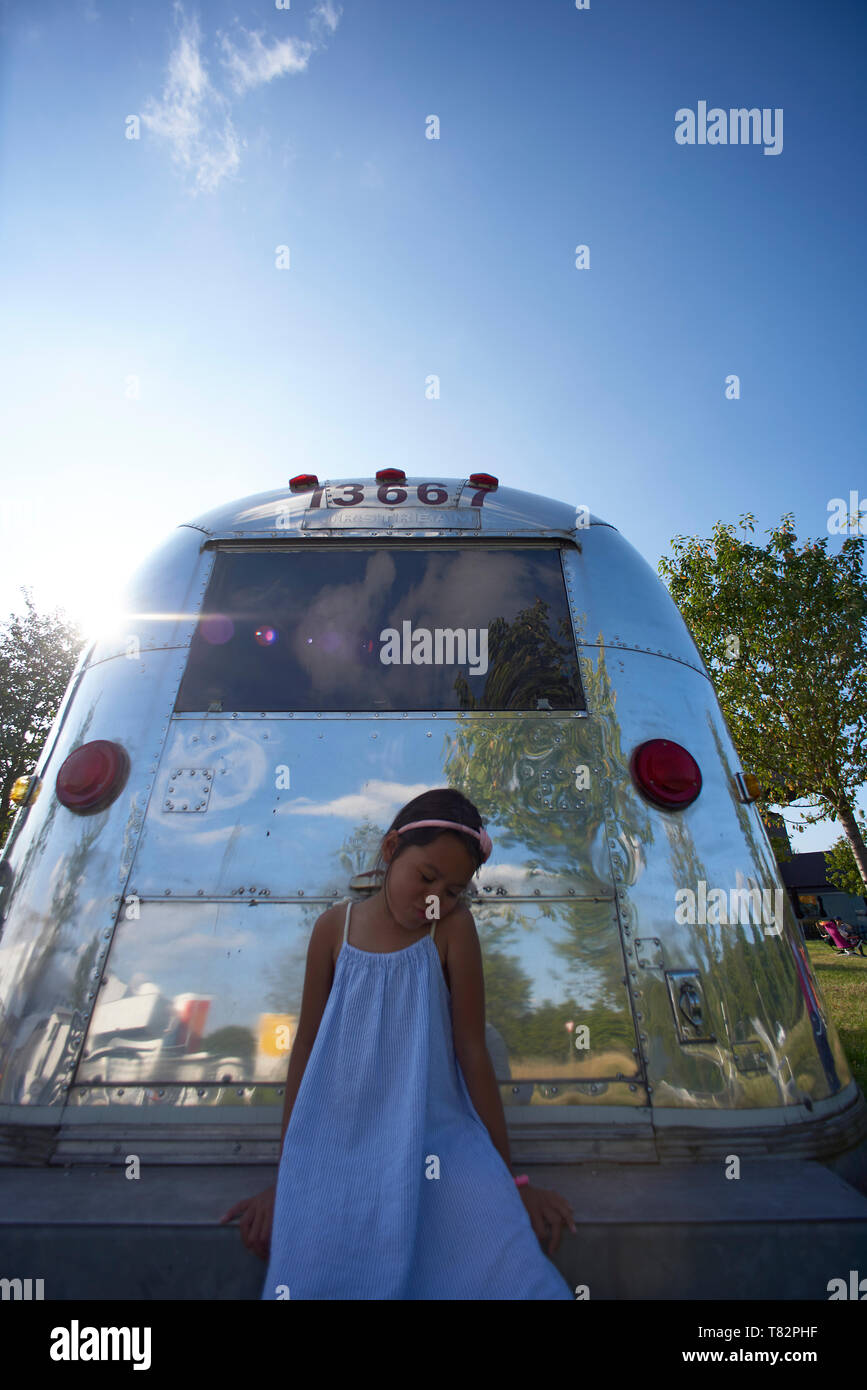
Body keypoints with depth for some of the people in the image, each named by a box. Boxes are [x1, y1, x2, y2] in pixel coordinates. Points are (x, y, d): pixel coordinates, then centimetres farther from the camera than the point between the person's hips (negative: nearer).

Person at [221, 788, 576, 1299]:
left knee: (517, 1281, -21)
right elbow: (306, 1046, 4)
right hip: (339, 1148, 1)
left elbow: (472, 1050, -4)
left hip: (438, 1144, -1)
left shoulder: (454, 928, -9)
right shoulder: (336, 925, -3)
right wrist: (285, 1175, 7)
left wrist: (510, 1178, 1)